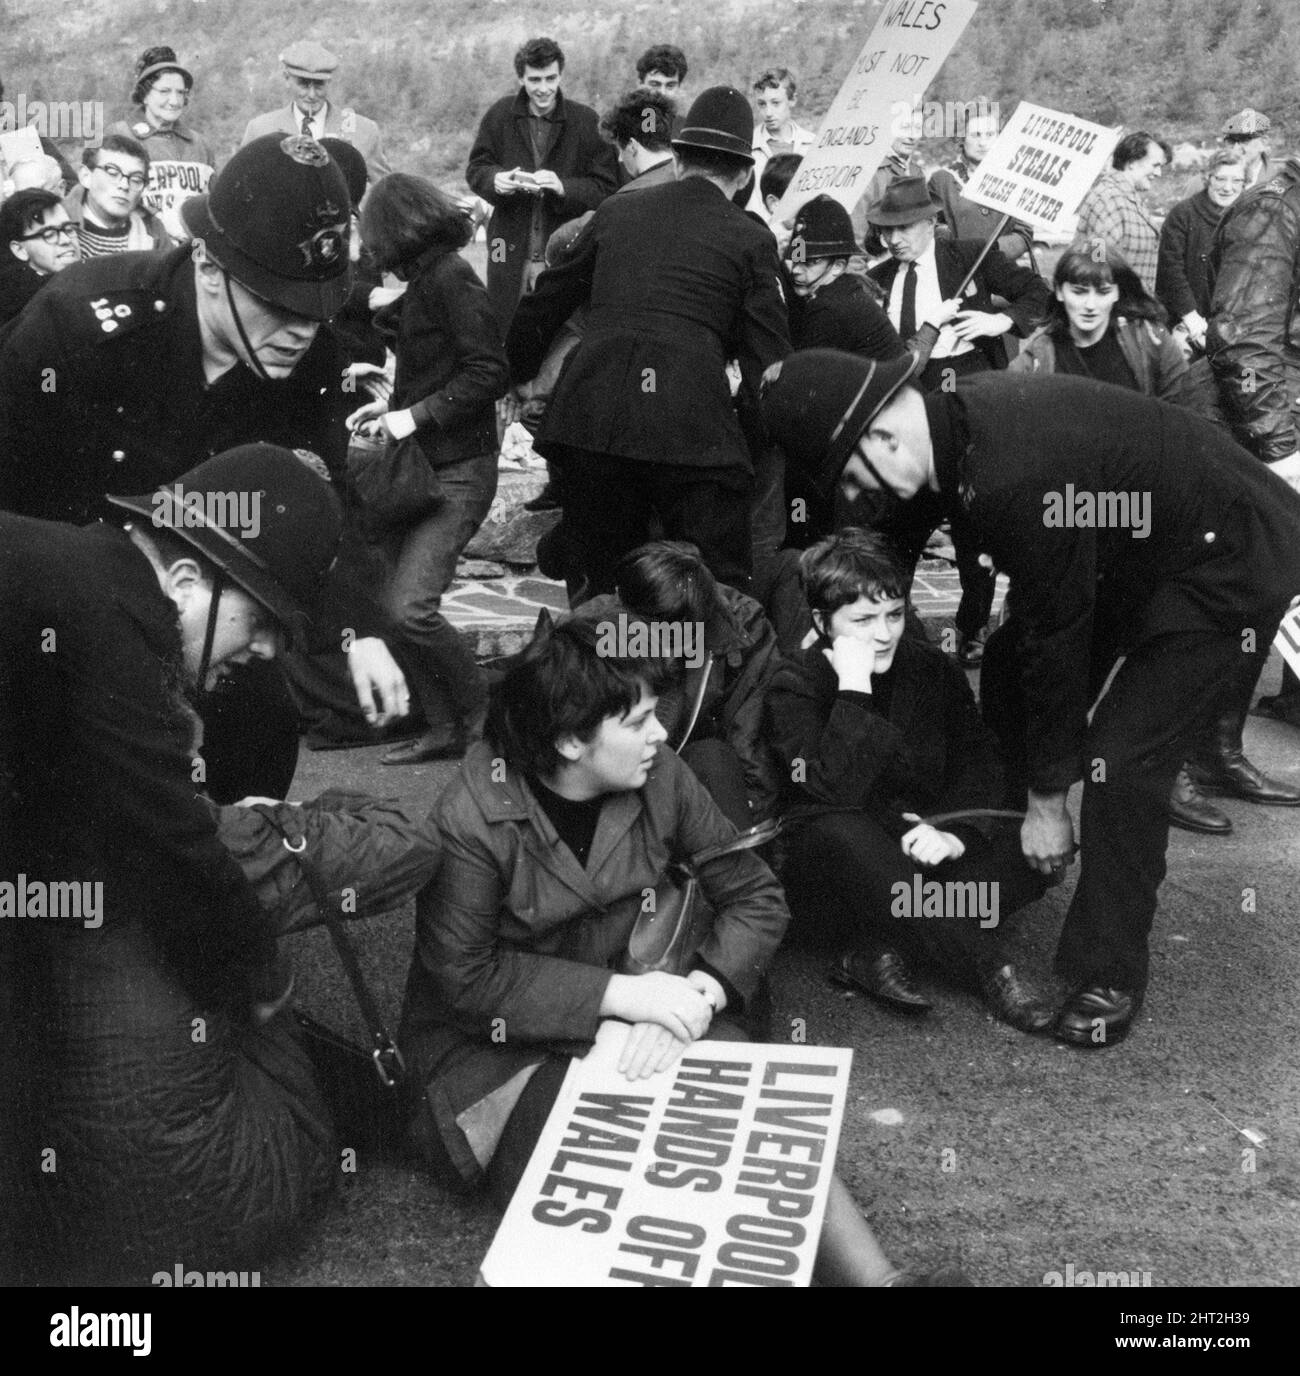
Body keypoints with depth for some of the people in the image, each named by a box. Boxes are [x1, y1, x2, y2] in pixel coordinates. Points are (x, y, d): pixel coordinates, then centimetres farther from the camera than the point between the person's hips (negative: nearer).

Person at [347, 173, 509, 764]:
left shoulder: (450, 277, -12)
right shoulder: (427, 280, 15)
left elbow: (490, 372, -19)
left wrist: (414, 414, -16)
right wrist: (391, 406, 14)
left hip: (458, 471, -9)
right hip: (422, 466, 9)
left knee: (407, 605, -17)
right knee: (405, 600, 5)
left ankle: (480, 710, 3)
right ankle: (442, 727, 14)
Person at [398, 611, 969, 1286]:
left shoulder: (660, 778, -7)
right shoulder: (469, 821, -21)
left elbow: (757, 898, -3)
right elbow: (466, 977, -17)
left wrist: (695, 996, -21)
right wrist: (618, 995, -23)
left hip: (629, 997, 4)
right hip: (499, 1039, -3)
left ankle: (875, 1274, -25)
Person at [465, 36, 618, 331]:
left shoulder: (585, 121, -1)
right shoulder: (500, 115, 5)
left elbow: (606, 187, -3)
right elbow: (475, 169, 11)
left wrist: (564, 187, -20)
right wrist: (496, 179, -12)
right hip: (510, 253, 2)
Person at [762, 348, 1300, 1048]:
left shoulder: (1020, 477, -37)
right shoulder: (958, 414, -9)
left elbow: (1057, 636, -26)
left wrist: (1048, 800, -14)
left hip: (1231, 562, -9)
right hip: (1134, 551, 10)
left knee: (1120, 760, -15)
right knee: (1009, 667, 11)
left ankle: (1109, 977, 2)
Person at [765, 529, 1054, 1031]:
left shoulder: (934, 669, 2)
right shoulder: (794, 687, -12)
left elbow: (977, 760, -3)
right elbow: (835, 791, -26)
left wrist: (956, 833, -22)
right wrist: (854, 688, -29)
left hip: (922, 848, 4)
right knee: (840, 835, -39)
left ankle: (880, 952, -25)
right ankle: (989, 966, -30)